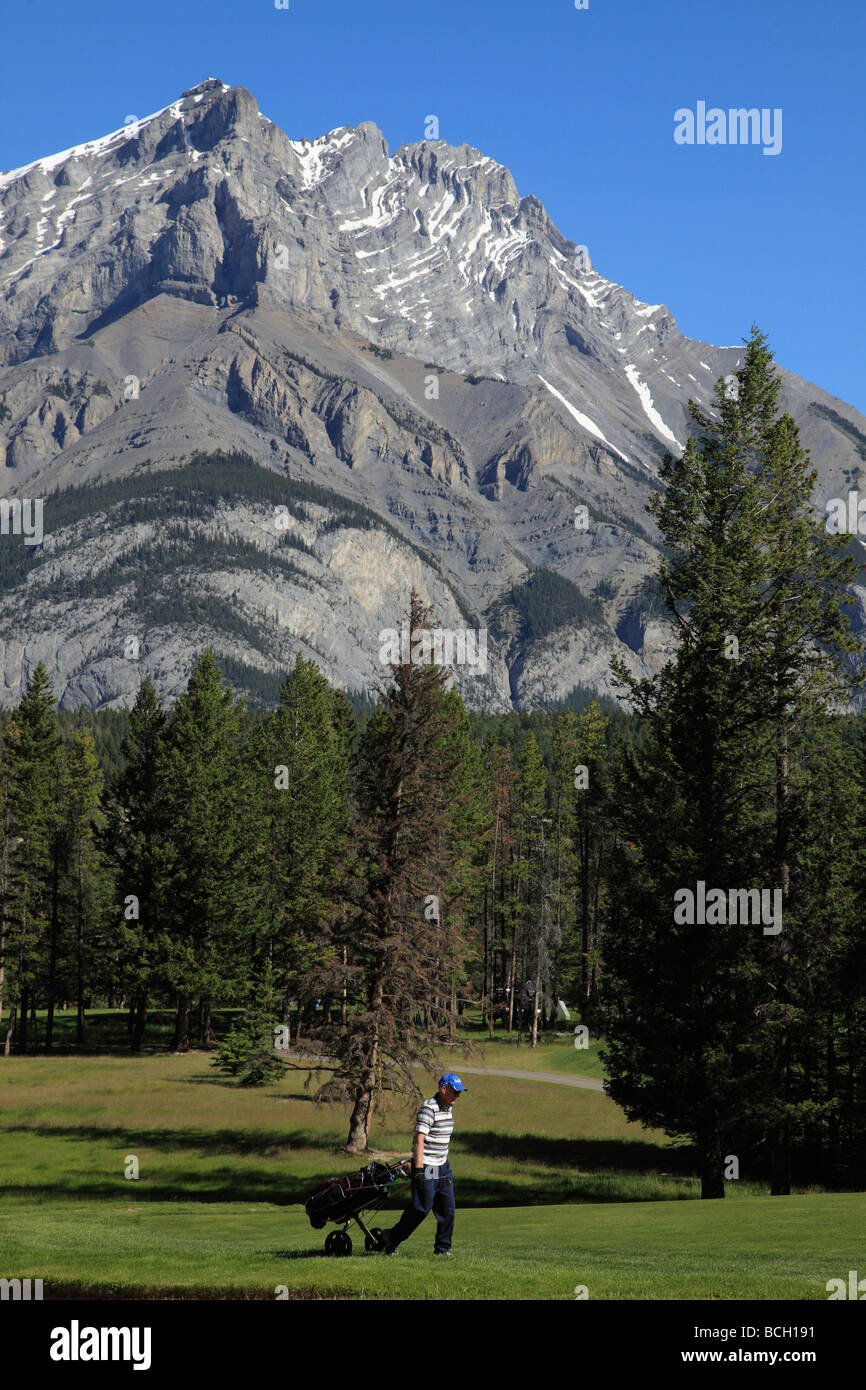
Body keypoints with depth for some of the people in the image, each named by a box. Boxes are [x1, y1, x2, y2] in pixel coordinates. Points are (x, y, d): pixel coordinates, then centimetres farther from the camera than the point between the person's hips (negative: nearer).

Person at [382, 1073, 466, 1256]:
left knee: (447, 1208, 3)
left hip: (442, 1166, 8)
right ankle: (393, 1240, 11)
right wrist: (419, 1169, -25)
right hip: (426, 1167, -8)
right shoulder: (429, 1108, -16)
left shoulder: (447, 1109, 12)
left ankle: (442, 1247, 11)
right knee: (421, 1208, -5)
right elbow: (419, 1140, -21)